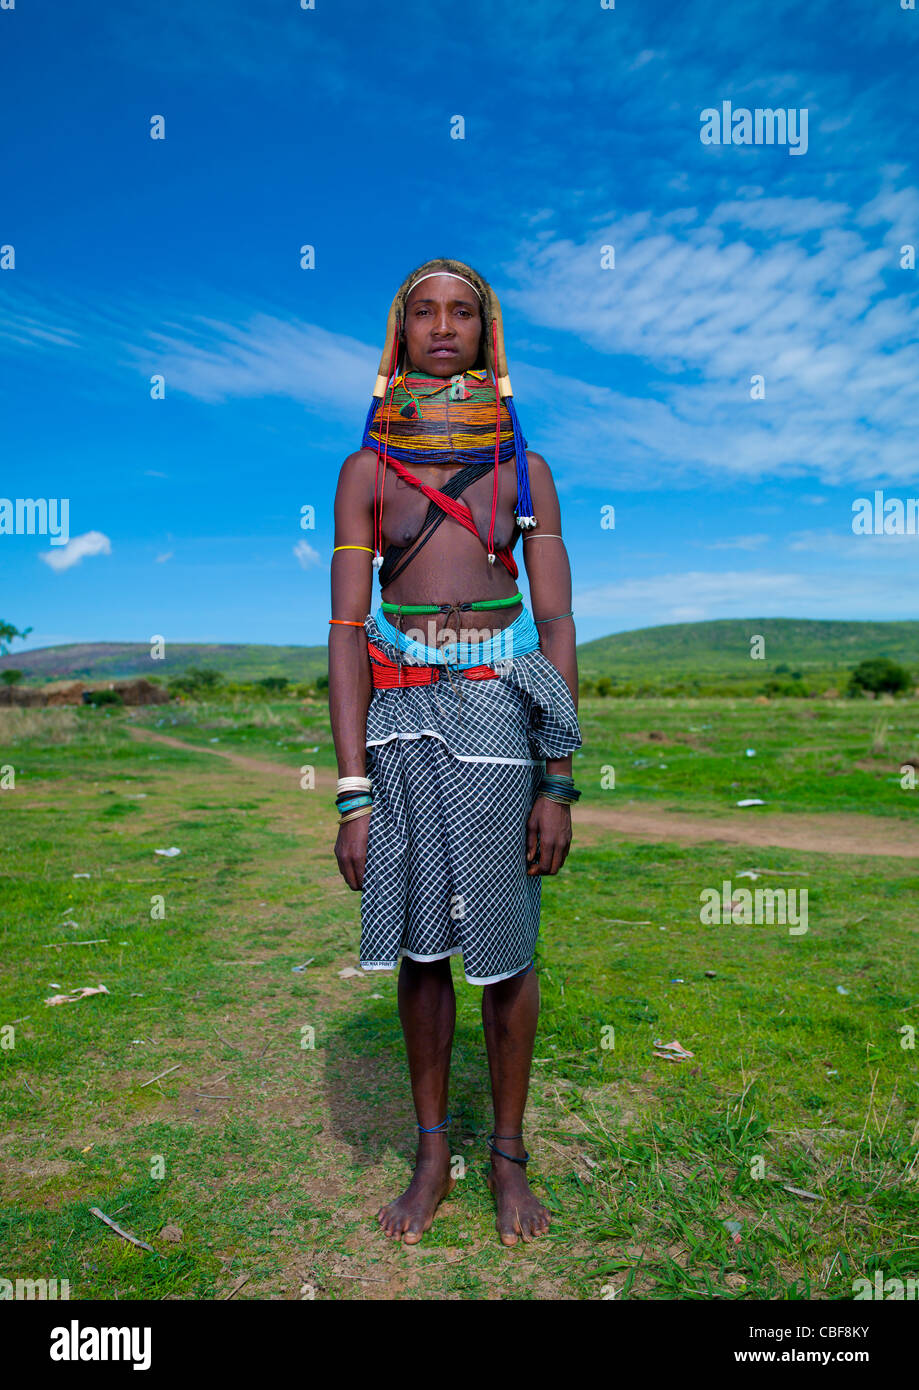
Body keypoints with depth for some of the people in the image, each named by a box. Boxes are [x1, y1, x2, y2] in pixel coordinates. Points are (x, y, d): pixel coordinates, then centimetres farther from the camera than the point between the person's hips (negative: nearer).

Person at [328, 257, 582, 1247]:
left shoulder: (523, 468, 6)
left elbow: (557, 626, 2)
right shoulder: (367, 467, 6)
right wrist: (353, 791, -7)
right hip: (399, 714, 1)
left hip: (497, 709, -1)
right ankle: (432, 1154, 29)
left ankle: (509, 1155, 28)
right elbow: (347, 628, 0)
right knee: (417, 946, 10)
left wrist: (559, 780, -5)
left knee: (504, 946, 6)